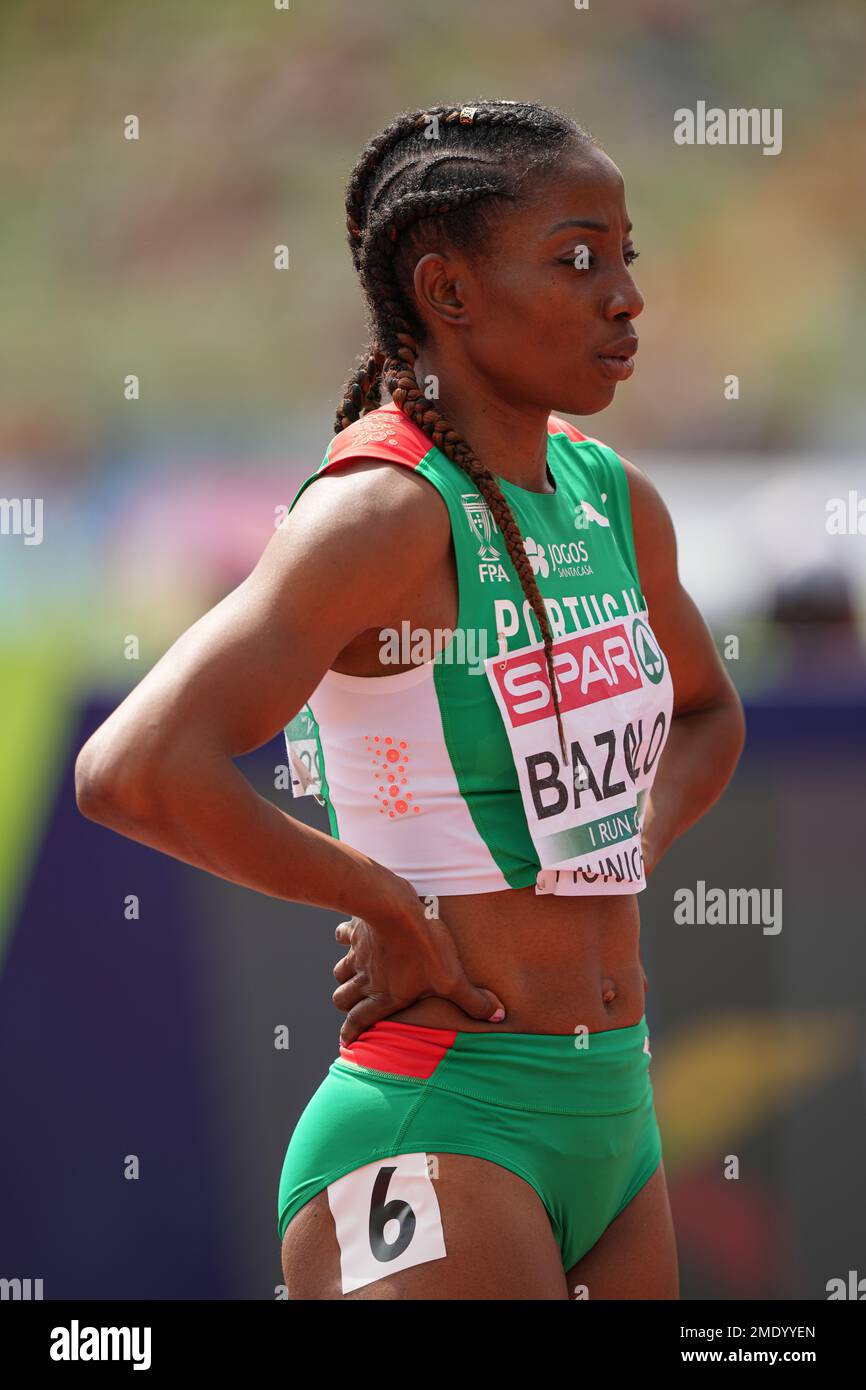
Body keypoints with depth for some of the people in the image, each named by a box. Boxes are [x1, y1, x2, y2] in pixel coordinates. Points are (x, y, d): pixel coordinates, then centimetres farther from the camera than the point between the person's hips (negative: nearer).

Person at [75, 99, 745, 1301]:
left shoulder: (618, 502, 9)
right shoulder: (386, 512, -15)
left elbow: (706, 716, 32)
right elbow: (132, 771, -28)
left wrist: (621, 873, 12)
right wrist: (388, 902, -17)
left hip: (616, 1112, 8)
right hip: (437, 1121, -8)